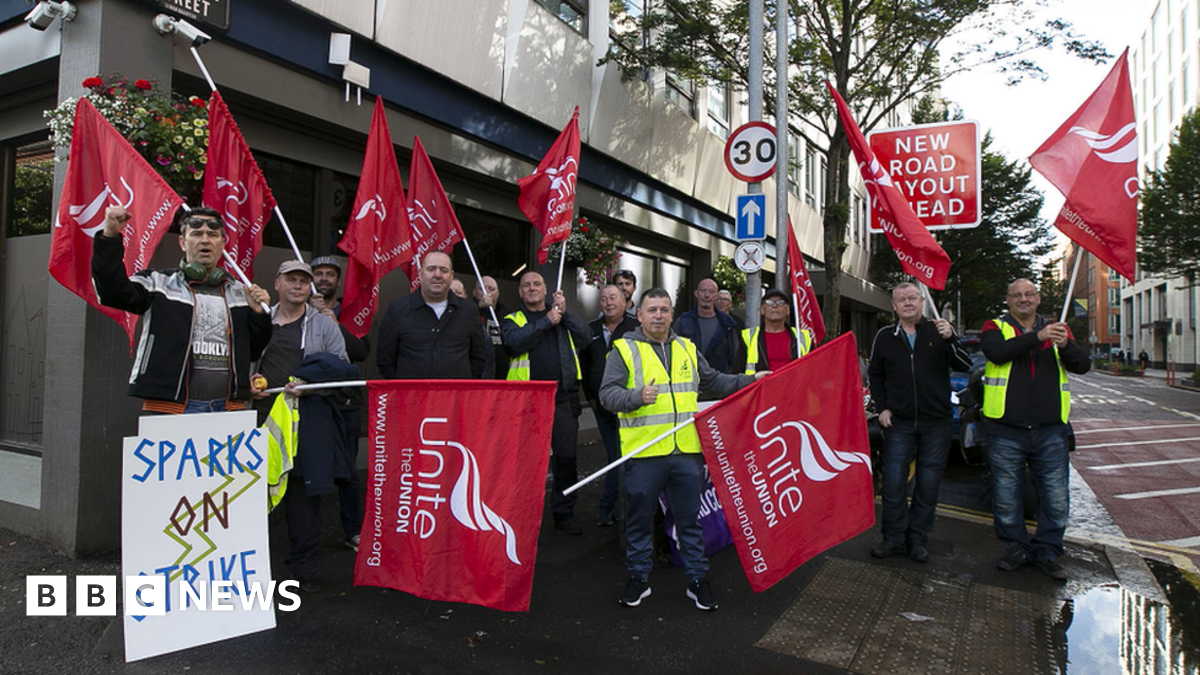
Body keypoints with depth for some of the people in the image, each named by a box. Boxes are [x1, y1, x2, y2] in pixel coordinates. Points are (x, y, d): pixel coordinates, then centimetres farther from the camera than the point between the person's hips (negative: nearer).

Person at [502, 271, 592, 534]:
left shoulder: (563, 318, 17)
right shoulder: (513, 320, 10)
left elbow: (585, 337, 1)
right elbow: (514, 342, -12)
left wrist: (565, 313, -6)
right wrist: (546, 322, -11)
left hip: (563, 398, 2)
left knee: (567, 457, 4)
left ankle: (564, 512, 17)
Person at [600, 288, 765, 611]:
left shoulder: (687, 349, 15)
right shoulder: (624, 349, 0)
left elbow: (714, 381, 25)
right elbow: (607, 393, -8)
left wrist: (751, 380, 18)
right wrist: (637, 396, -25)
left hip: (687, 451, 4)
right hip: (643, 452, -3)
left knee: (690, 518, 12)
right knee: (640, 518, 8)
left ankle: (697, 579, 24)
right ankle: (638, 578, 24)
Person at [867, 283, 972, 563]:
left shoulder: (938, 330, 1)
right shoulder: (885, 337, 4)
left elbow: (965, 366, -7)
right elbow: (874, 374, 15)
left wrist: (950, 339, -23)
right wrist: (882, 407, 5)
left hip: (936, 423, 0)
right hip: (898, 423, 0)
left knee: (928, 484, 6)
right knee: (893, 483, -1)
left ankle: (917, 539, 19)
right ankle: (894, 538, 13)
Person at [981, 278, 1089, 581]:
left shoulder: (1056, 329, 11)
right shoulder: (995, 328, 3)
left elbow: (1082, 366, -1)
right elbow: (997, 352, -19)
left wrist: (1065, 345, -22)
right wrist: (1038, 337, -29)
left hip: (1050, 431, 2)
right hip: (1006, 431, -2)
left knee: (1056, 500, 6)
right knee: (1006, 499, 7)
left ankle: (1047, 552, 24)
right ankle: (1016, 548, 25)